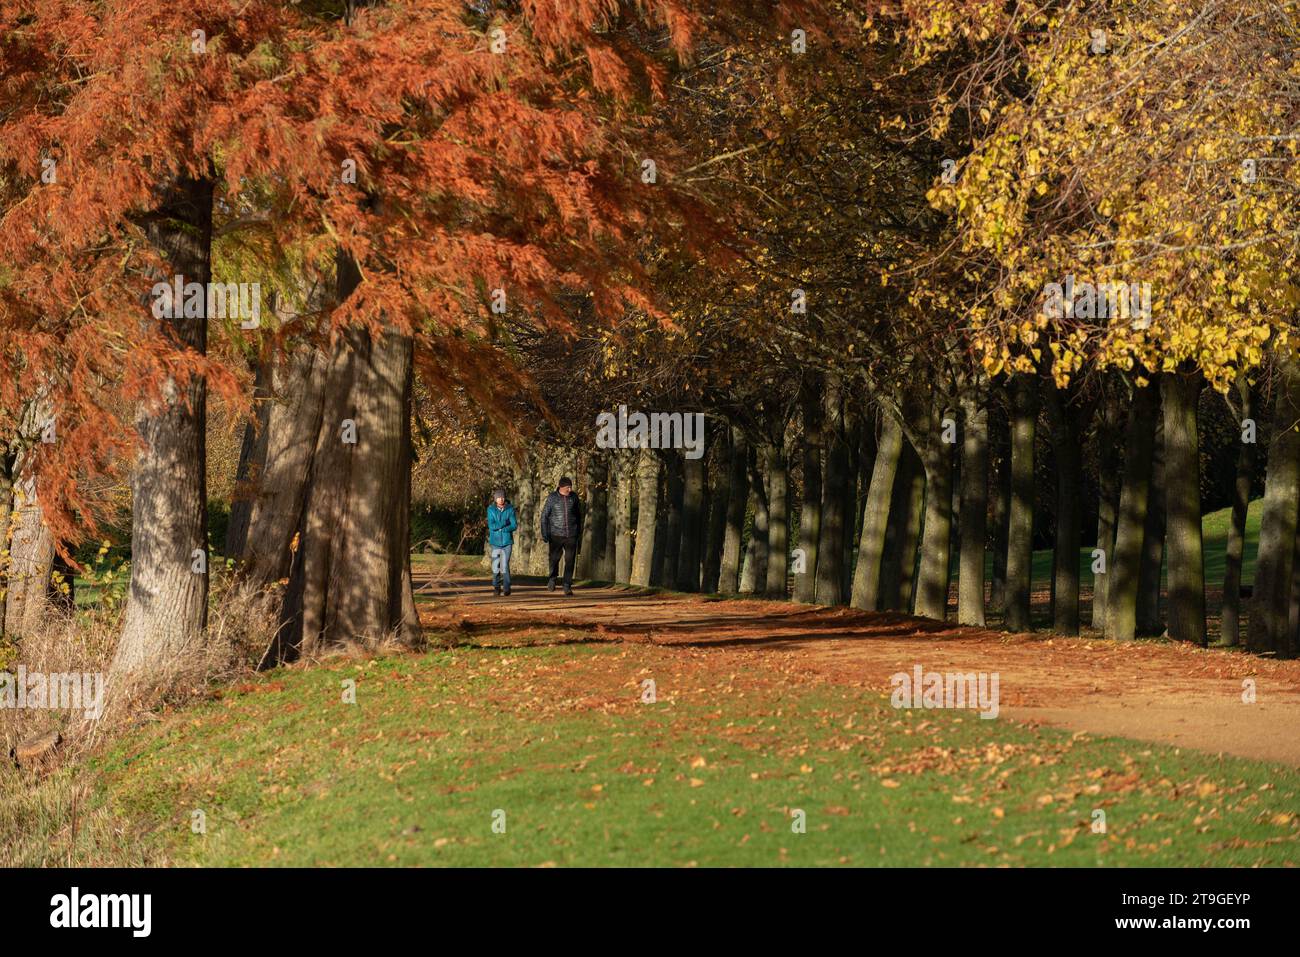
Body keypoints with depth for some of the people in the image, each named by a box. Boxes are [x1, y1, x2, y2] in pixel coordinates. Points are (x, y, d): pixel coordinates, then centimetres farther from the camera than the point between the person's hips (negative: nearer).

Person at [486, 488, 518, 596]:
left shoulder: (510, 509, -2)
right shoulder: (491, 509, 0)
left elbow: (514, 526, -6)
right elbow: (491, 526, -9)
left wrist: (500, 528, -16)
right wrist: (505, 523, -15)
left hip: (507, 542, -1)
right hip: (495, 542, 1)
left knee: (505, 566, -7)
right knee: (495, 566, 1)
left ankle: (507, 588, 0)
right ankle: (496, 587, 13)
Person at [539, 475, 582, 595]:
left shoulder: (574, 497, 2)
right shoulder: (552, 497, -5)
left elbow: (579, 516, 13)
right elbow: (544, 515, -1)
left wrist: (580, 533, 15)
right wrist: (544, 534, -7)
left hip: (571, 535, 2)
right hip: (556, 535, -1)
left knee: (570, 561, -3)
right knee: (554, 558, 0)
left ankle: (567, 586, 4)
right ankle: (552, 578, 28)